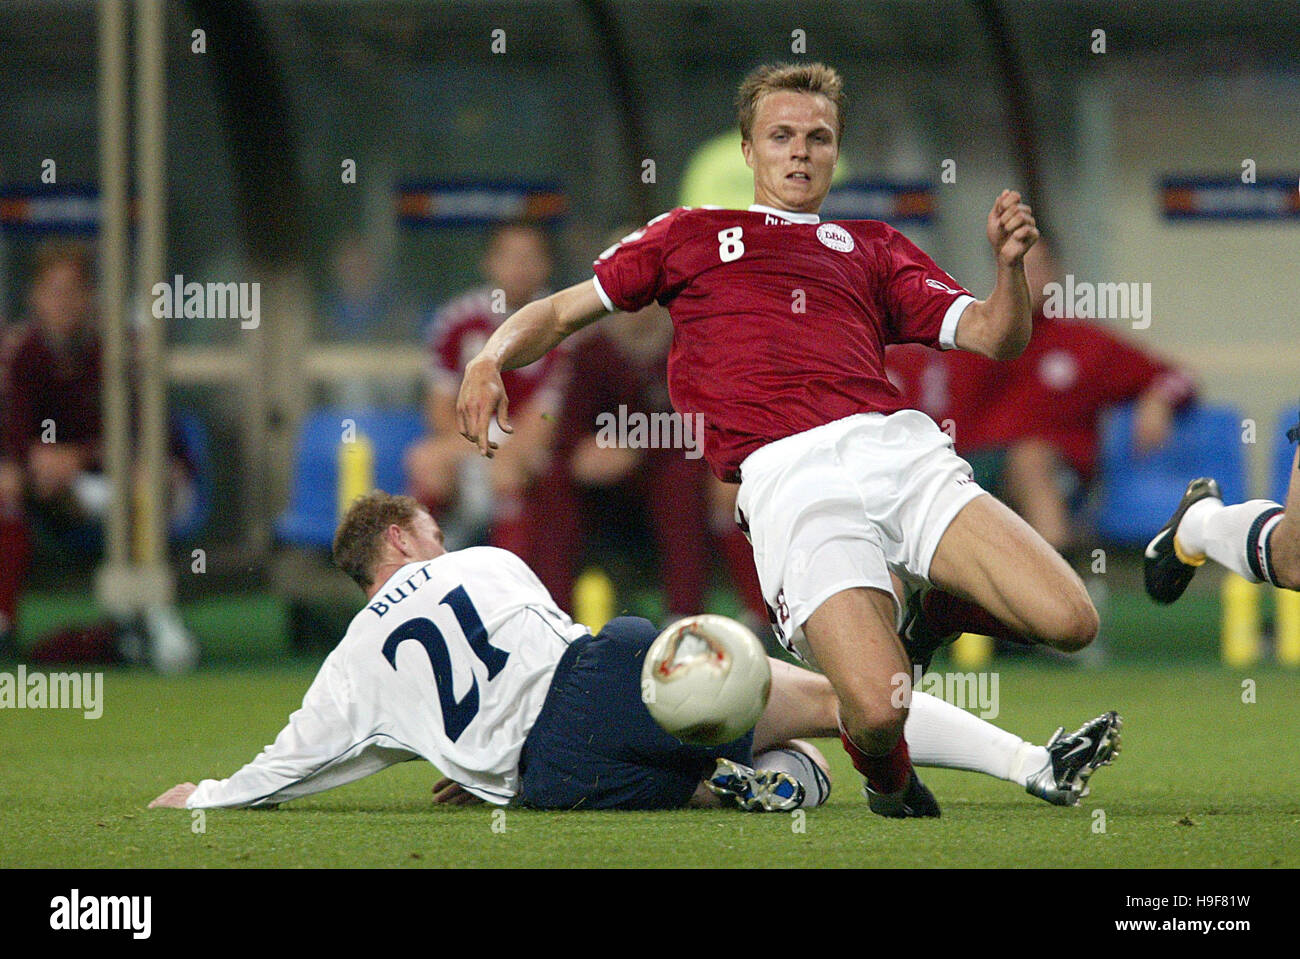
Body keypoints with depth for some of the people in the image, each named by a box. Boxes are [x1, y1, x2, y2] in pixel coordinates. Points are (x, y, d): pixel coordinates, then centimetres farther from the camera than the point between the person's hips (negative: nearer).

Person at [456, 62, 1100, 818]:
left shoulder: (874, 247, 29)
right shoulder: (691, 236, 27)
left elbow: (995, 337, 20)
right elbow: (562, 313, 27)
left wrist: (1010, 263, -1)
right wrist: (491, 360, 6)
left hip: (899, 444, 3)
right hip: (786, 475, -3)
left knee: (1069, 621, -18)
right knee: (877, 711, -26)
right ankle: (887, 778, 12)